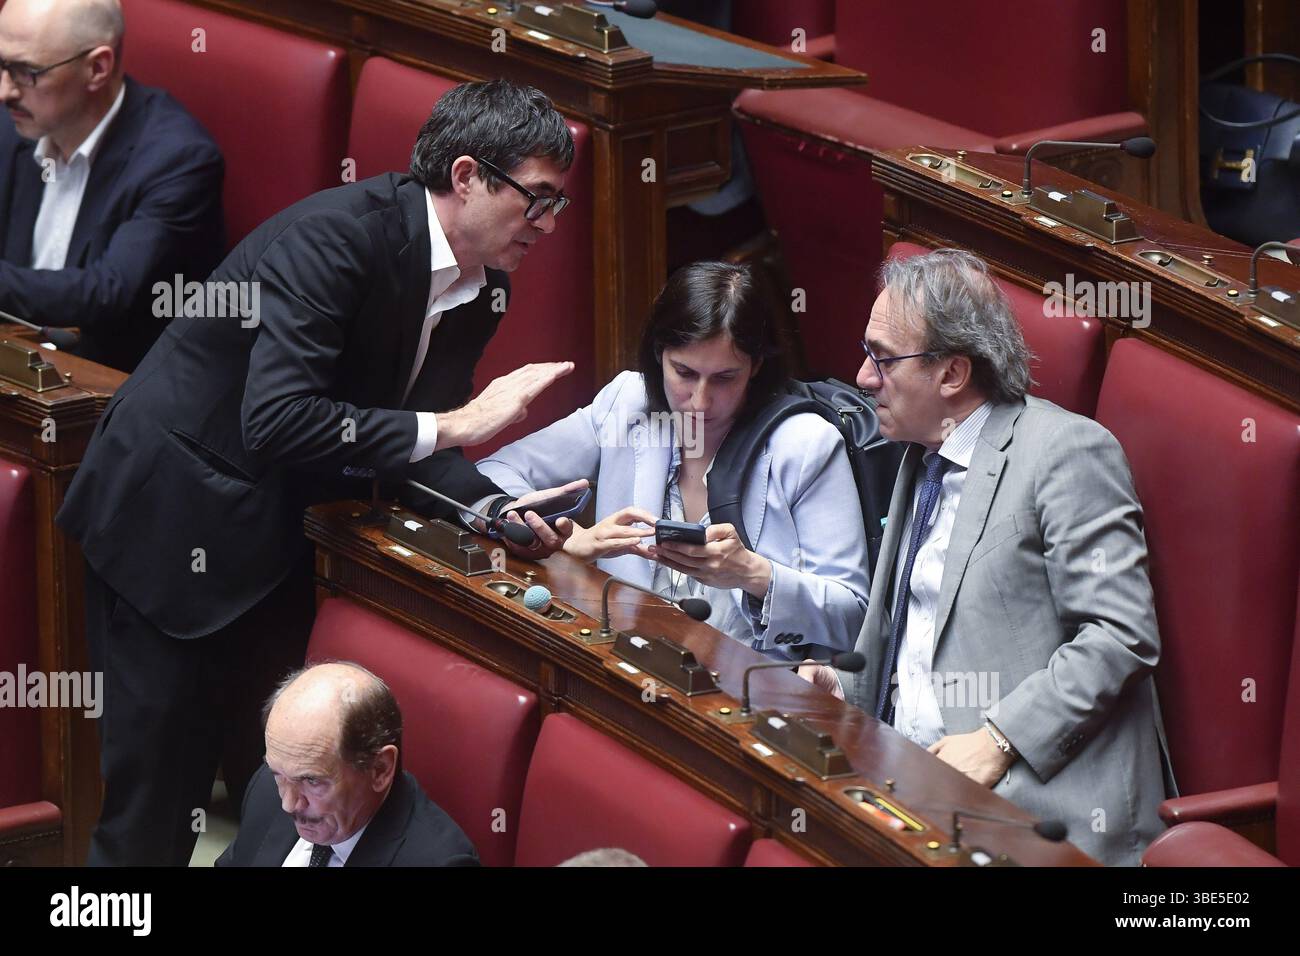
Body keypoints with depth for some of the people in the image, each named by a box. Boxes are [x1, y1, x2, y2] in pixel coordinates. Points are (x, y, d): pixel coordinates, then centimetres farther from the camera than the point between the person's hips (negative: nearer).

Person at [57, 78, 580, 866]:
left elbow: (416, 437, 7)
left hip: (278, 534, 8)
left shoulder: (482, 286, 1)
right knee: (157, 792, -5)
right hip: (170, 520, -8)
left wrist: (490, 505, -13)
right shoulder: (339, 234, -25)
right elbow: (274, 419, -34)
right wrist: (451, 425, -31)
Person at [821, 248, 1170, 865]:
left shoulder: (1067, 451, -8)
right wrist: (842, 688, 10)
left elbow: (1121, 635, -15)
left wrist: (998, 740, -20)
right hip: (911, 780, 8)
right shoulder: (922, 456, 21)